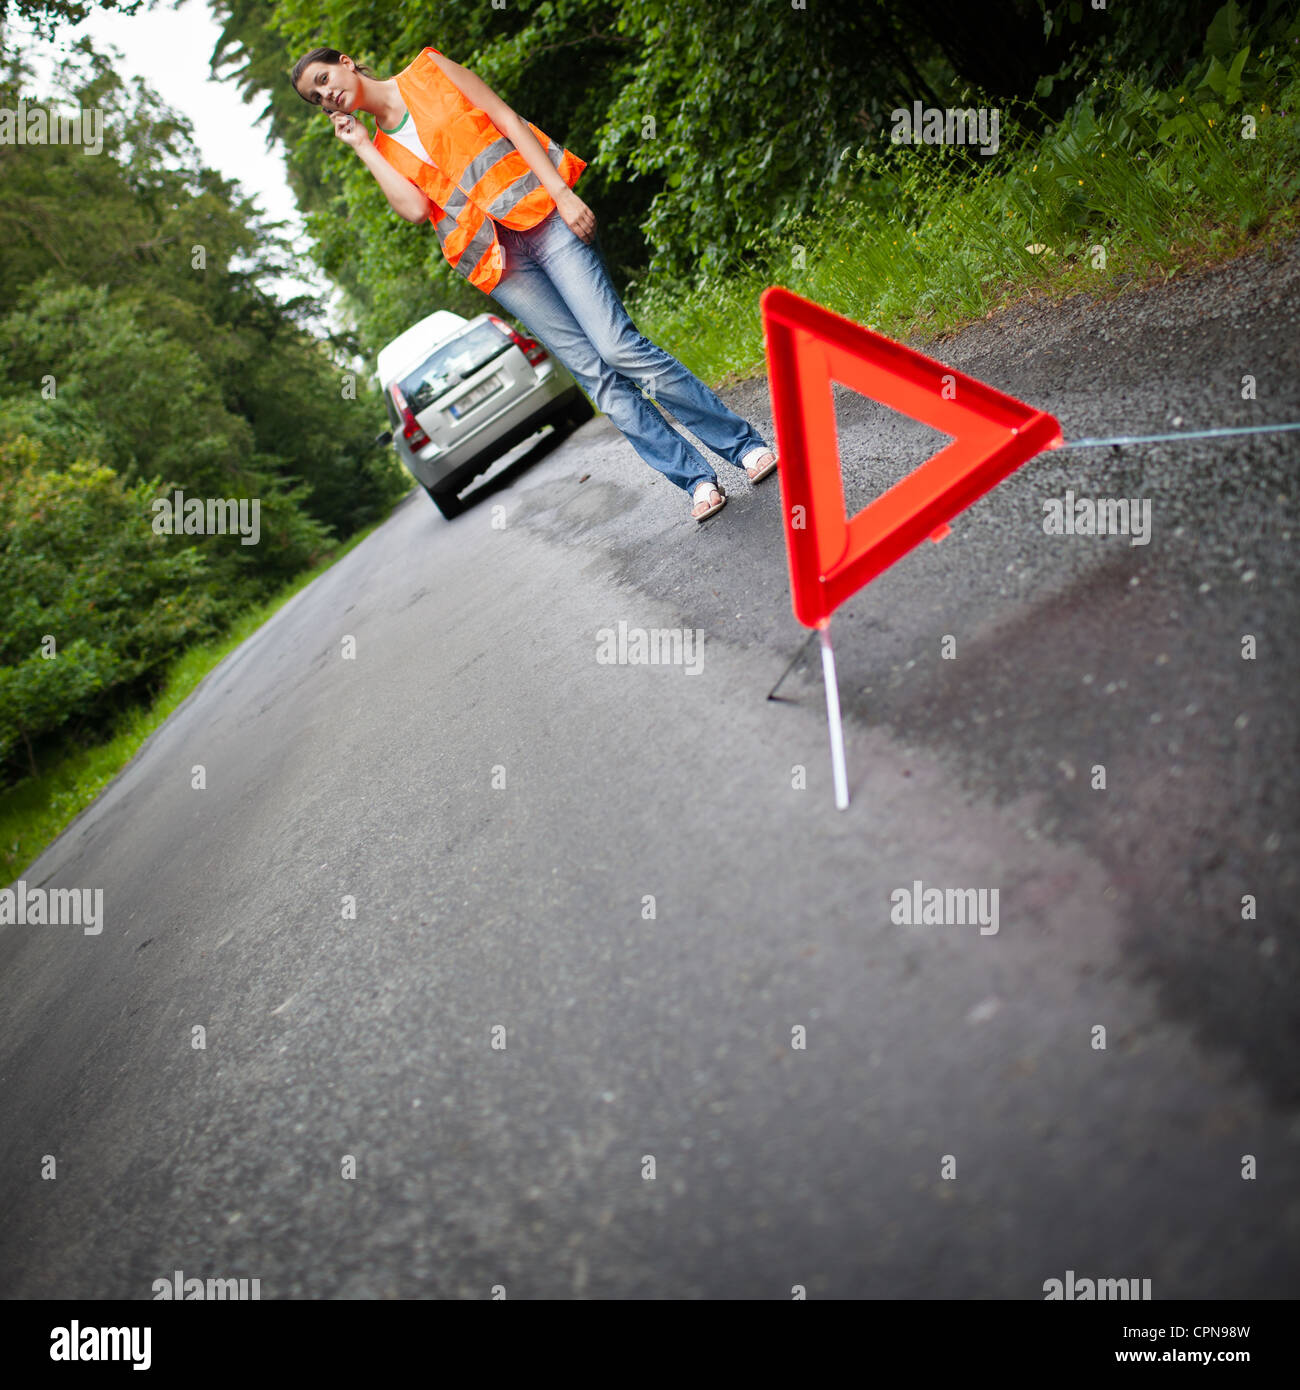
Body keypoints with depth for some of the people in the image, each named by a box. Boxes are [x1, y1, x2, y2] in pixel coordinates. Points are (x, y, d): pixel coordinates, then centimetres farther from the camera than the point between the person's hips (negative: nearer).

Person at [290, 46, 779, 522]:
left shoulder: (427, 70, 10)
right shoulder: (384, 149, 19)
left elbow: (509, 121, 2)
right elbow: (415, 208, 0)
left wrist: (562, 193, -10)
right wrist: (361, 145, 6)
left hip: (538, 214, -3)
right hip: (494, 258, 3)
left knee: (618, 347, -17)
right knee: (593, 371, -7)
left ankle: (743, 442, -6)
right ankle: (697, 478, -3)